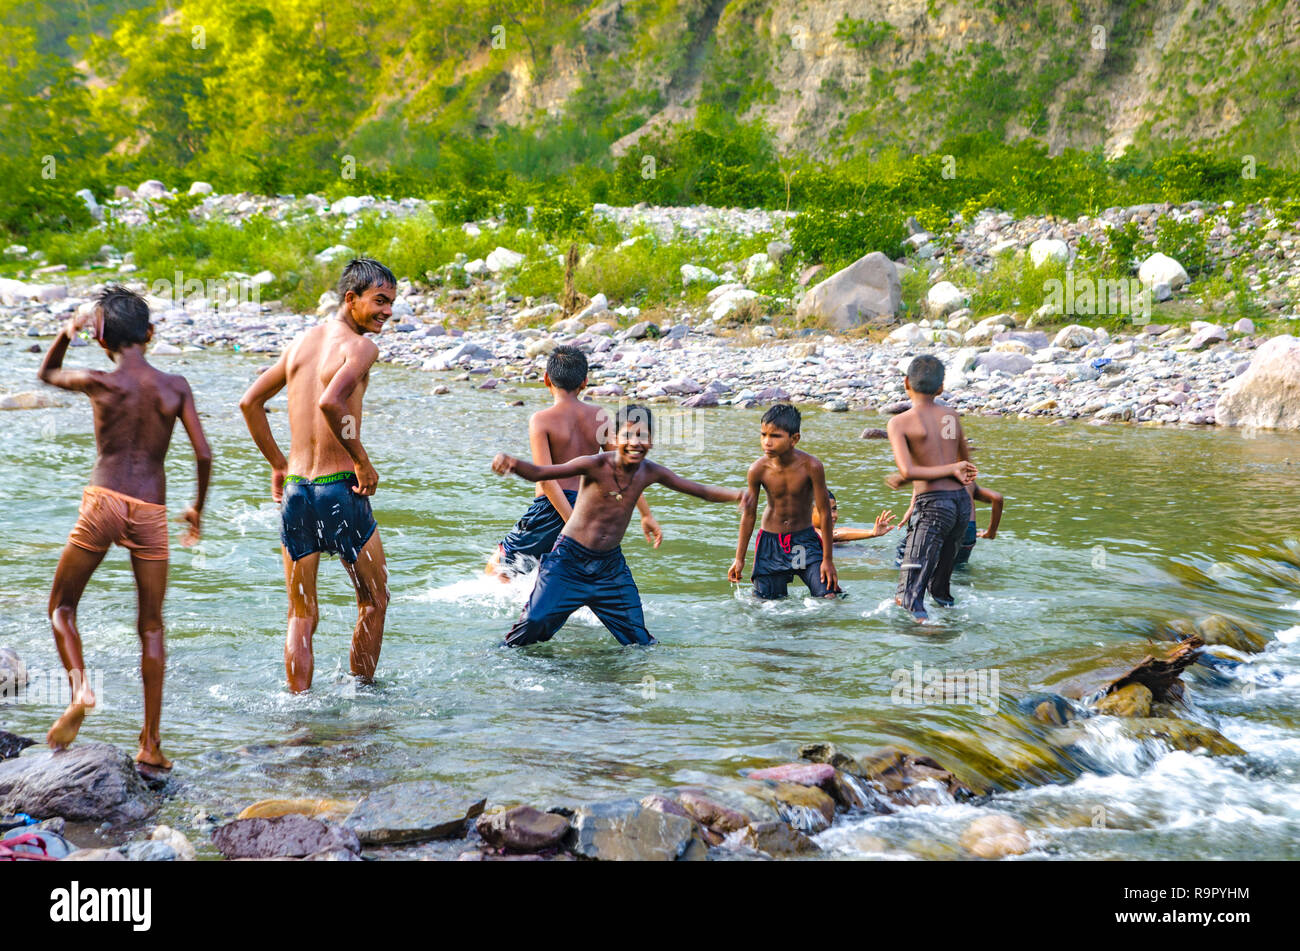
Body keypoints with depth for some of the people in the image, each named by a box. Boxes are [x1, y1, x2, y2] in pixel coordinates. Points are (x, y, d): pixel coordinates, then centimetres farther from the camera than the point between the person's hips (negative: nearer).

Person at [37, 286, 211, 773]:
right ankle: (151, 744, 8)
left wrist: (66, 332, 3)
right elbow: (204, 454, 1)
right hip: (151, 513, 2)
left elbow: (47, 374, 18)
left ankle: (79, 685, -9)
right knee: (151, 628, 10)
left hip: (103, 502, -2)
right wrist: (198, 509, 15)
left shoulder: (100, 383, -2)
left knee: (61, 606, 17)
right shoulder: (175, 386, 3)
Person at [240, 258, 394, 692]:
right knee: (374, 603, 15)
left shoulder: (301, 342, 13)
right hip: (340, 491, -6)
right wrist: (362, 460, -17)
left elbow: (250, 402, 16)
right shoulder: (360, 346, -10)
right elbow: (330, 401, -28)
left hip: (294, 492, 6)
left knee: (301, 616, 12)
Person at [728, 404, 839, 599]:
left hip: (805, 539, -1)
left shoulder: (811, 466, -18)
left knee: (829, 595, -9)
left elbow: (824, 512, -11)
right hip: (770, 541, 1)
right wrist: (739, 559, 4)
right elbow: (749, 513, -1)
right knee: (768, 601, 0)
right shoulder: (758, 469, -13)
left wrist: (828, 559, -9)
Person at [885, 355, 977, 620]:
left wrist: (952, 470, -5)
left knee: (908, 596, -7)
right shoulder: (951, 415, 12)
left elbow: (907, 471, -17)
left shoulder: (899, 423, -5)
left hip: (933, 504, -6)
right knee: (939, 587, 23)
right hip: (962, 500, 7)